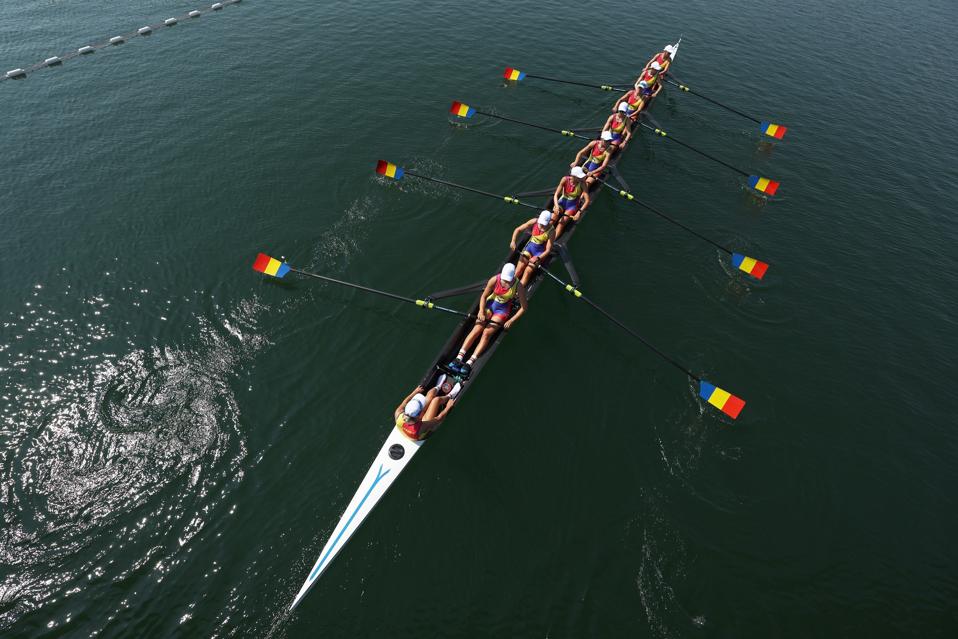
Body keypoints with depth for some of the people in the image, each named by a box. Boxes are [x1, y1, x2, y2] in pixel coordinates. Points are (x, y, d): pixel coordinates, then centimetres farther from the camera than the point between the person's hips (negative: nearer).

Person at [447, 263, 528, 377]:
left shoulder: (518, 286, -23)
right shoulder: (494, 280, -19)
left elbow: (523, 307, -14)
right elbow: (484, 296, -5)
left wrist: (511, 321, -18)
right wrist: (481, 312, -18)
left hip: (503, 309, -2)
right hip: (490, 304, 2)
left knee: (487, 333, -18)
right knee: (477, 329, -14)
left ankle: (469, 363, -24)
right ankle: (458, 358, -18)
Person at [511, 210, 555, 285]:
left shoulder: (551, 231, -20)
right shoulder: (534, 222, -12)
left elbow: (548, 250, -18)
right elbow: (518, 229, -6)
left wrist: (538, 258, -32)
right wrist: (513, 241, -21)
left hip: (540, 252, -3)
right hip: (530, 246, 3)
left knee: (528, 272, -19)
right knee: (518, 271, -9)